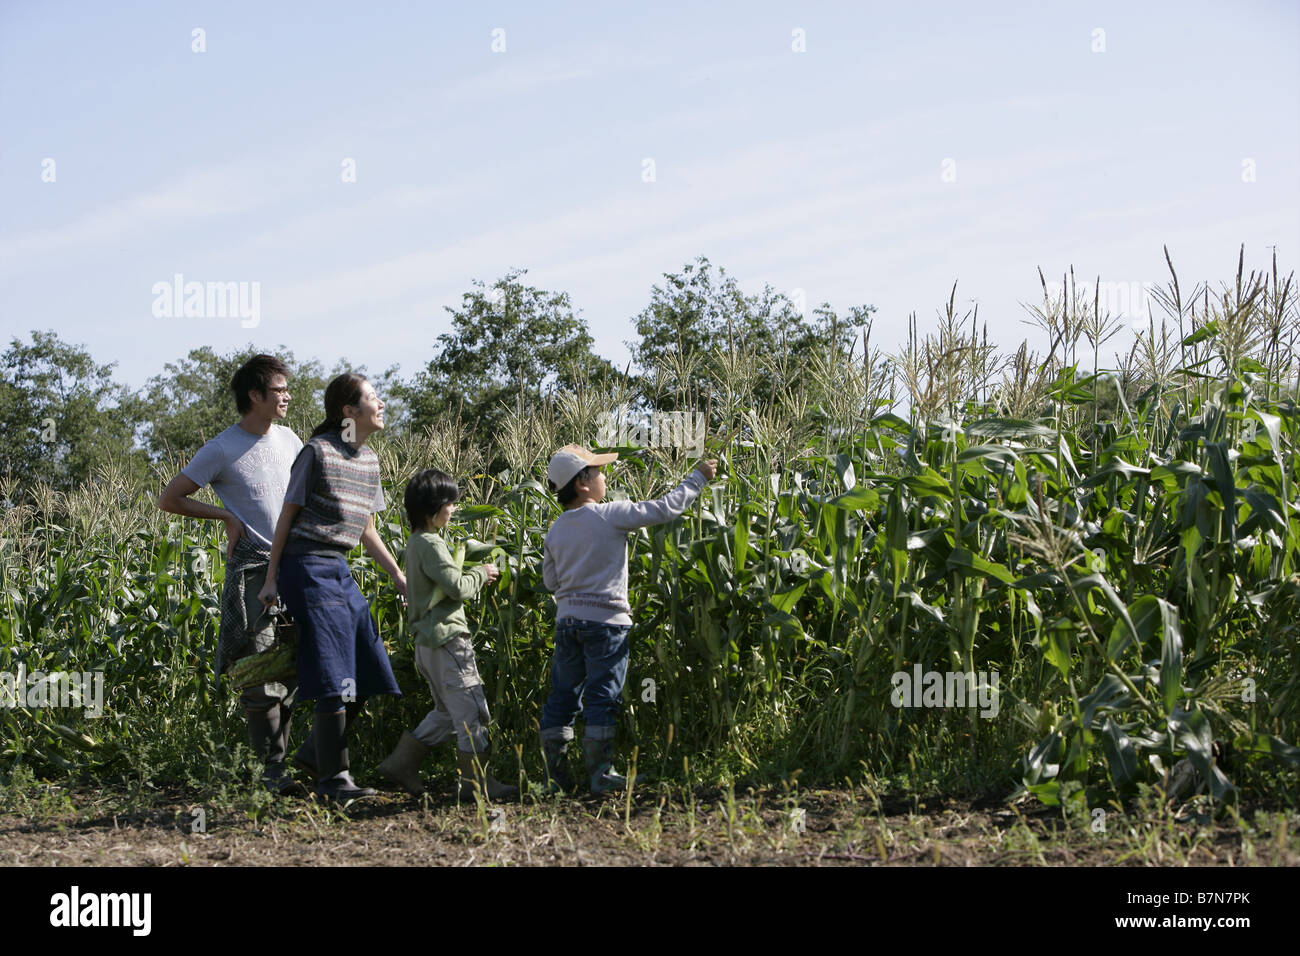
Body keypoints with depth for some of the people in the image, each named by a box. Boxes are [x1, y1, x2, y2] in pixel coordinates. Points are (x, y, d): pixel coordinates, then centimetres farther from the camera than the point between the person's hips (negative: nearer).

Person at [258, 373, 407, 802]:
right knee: (334, 675, -9)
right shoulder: (318, 451, -9)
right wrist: (271, 579, -7)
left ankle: (315, 751, 22)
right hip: (307, 567, -8)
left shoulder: (369, 460, 14)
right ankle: (332, 775, -1)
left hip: (339, 569, 8)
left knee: (368, 669, 6)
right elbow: (287, 514, -6)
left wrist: (398, 576, 16)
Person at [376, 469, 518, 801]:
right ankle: (477, 780, -2)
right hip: (446, 637, -10)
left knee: (447, 711, 17)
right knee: (471, 710, -5)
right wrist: (481, 574, -2)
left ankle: (401, 762, 17)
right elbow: (456, 587, -20)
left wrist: (475, 575, 11)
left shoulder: (415, 542, 15)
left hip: (427, 640, 10)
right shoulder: (430, 543, -15)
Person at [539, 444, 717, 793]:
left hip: (567, 619, 6)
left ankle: (554, 772, 14)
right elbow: (665, 509, -8)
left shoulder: (555, 531, 6)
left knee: (562, 695, 11)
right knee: (602, 698, -1)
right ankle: (600, 774, 1)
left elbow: (550, 581, 13)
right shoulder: (610, 516, -11)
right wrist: (697, 478, 4)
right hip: (605, 620, -6)